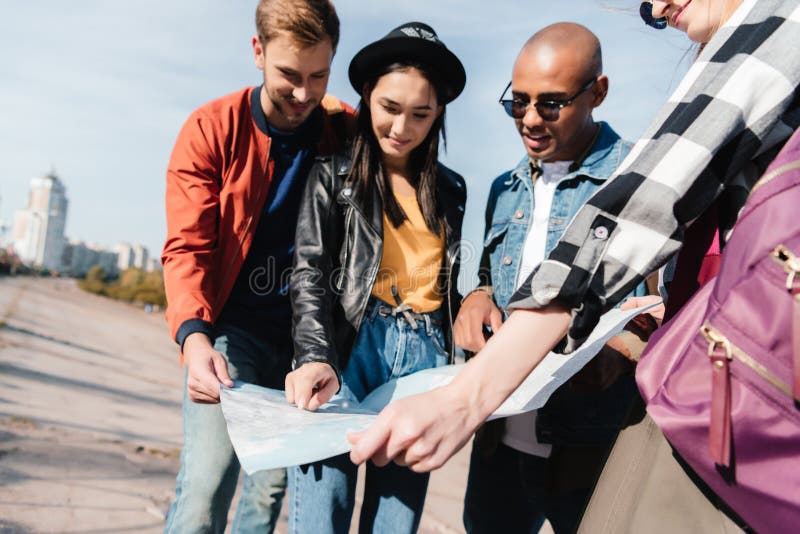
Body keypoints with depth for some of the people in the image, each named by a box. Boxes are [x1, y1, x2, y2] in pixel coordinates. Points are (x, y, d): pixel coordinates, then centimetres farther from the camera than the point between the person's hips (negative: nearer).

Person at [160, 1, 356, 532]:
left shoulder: (347, 133, -2)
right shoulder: (212, 129, -7)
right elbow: (187, 247, -12)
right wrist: (194, 336, -29)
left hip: (306, 331, 3)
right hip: (233, 325, -2)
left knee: (273, 481, 9)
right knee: (208, 479, -13)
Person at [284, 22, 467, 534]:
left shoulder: (450, 189, 17)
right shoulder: (334, 174, 6)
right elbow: (309, 273, -4)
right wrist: (315, 357, -19)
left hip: (426, 356, 4)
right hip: (349, 346, -3)